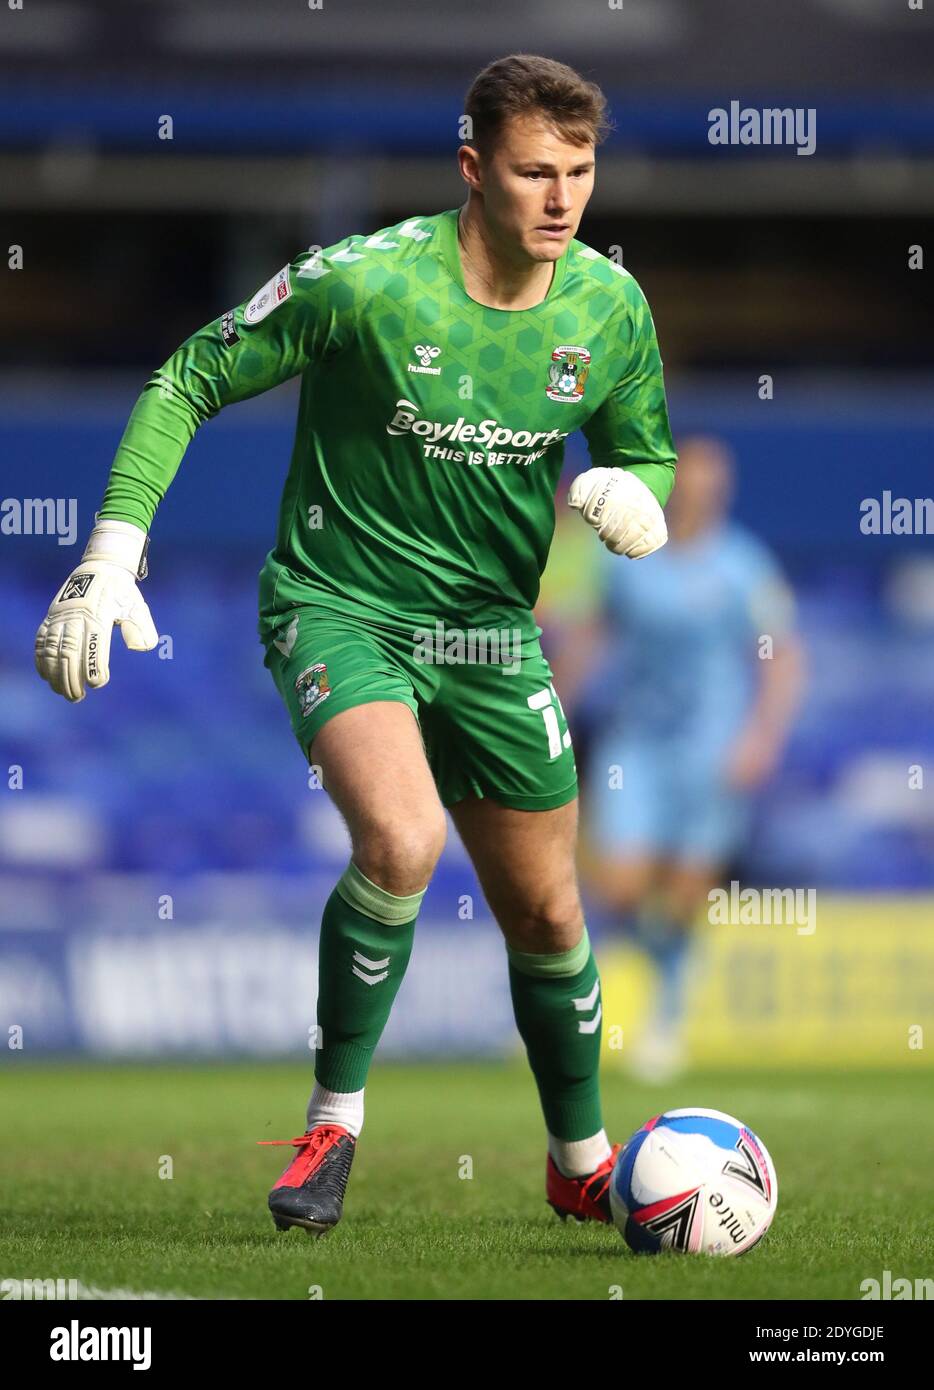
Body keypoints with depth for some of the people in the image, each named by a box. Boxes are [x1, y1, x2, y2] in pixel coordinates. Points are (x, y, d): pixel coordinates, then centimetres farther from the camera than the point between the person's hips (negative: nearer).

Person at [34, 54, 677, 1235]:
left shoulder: (612, 308, -5)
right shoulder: (361, 282, -20)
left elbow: (645, 453, 12)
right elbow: (184, 384, -9)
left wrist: (635, 498, -14)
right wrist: (113, 554, -16)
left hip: (490, 628, 5)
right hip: (337, 606, -5)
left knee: (545, 918, 12)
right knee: (401, 840, -31)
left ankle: (581, 1164, 36)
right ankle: (333, 1123, -12)